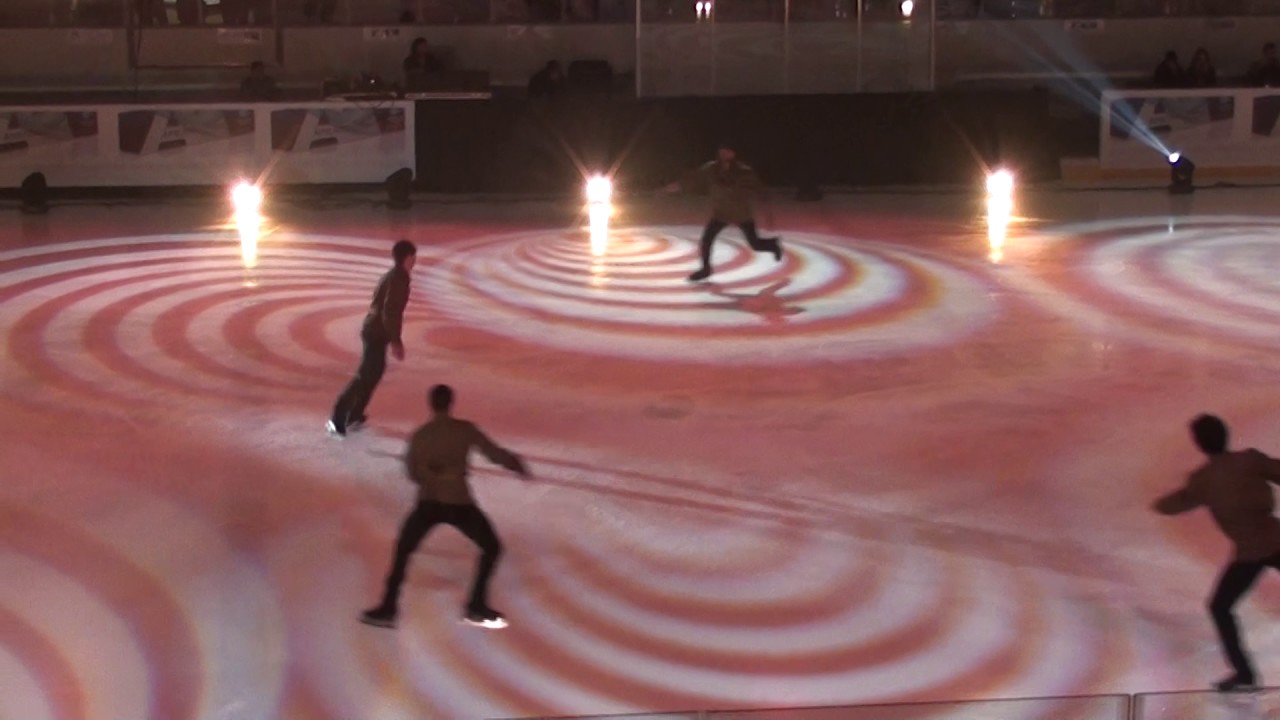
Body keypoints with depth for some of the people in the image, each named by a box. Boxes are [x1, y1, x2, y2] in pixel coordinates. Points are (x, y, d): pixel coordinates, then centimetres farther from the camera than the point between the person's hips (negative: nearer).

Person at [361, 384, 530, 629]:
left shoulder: (419, 435, 1)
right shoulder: (465, 430, -3)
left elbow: (414, 473, -1)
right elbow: (494, 453, -2)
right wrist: (518, 465, 14)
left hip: (429, 504, 2)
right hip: (459, 504, -1)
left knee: (402, 552, 21)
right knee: (492, 548, 18)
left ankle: (387, 610, 15)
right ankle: (477, 608, 14)